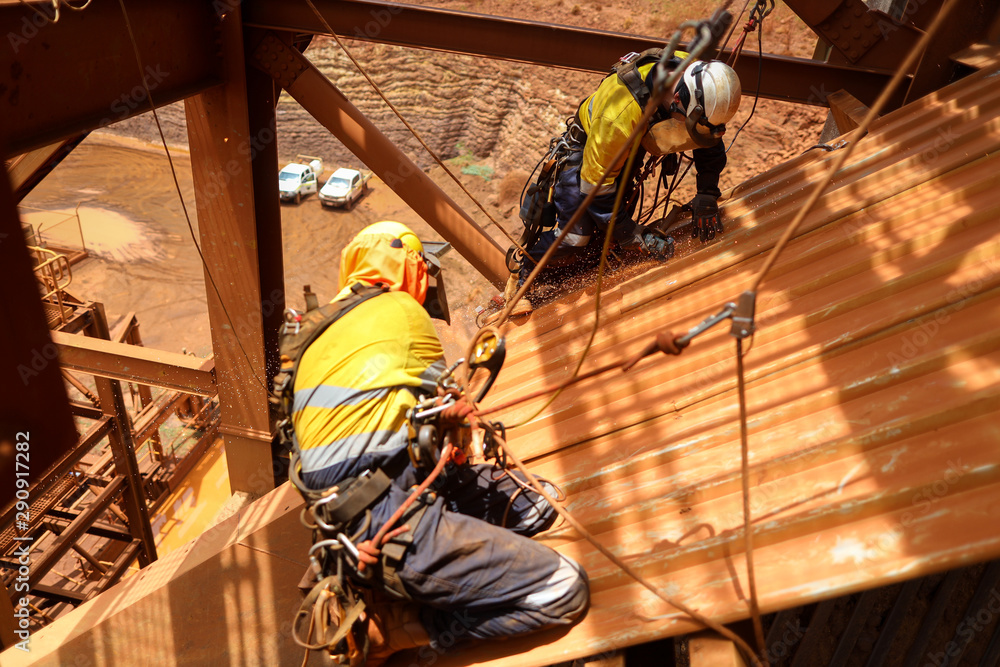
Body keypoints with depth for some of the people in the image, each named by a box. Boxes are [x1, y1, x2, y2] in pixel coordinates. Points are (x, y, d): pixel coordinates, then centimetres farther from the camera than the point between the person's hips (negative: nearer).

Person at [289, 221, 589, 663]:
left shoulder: (321, 332, 21)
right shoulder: (399, 309, -3)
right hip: (390, 520, -10)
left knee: (534, 506, 17)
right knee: (564, 592, -10)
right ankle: (398, 627, -4)